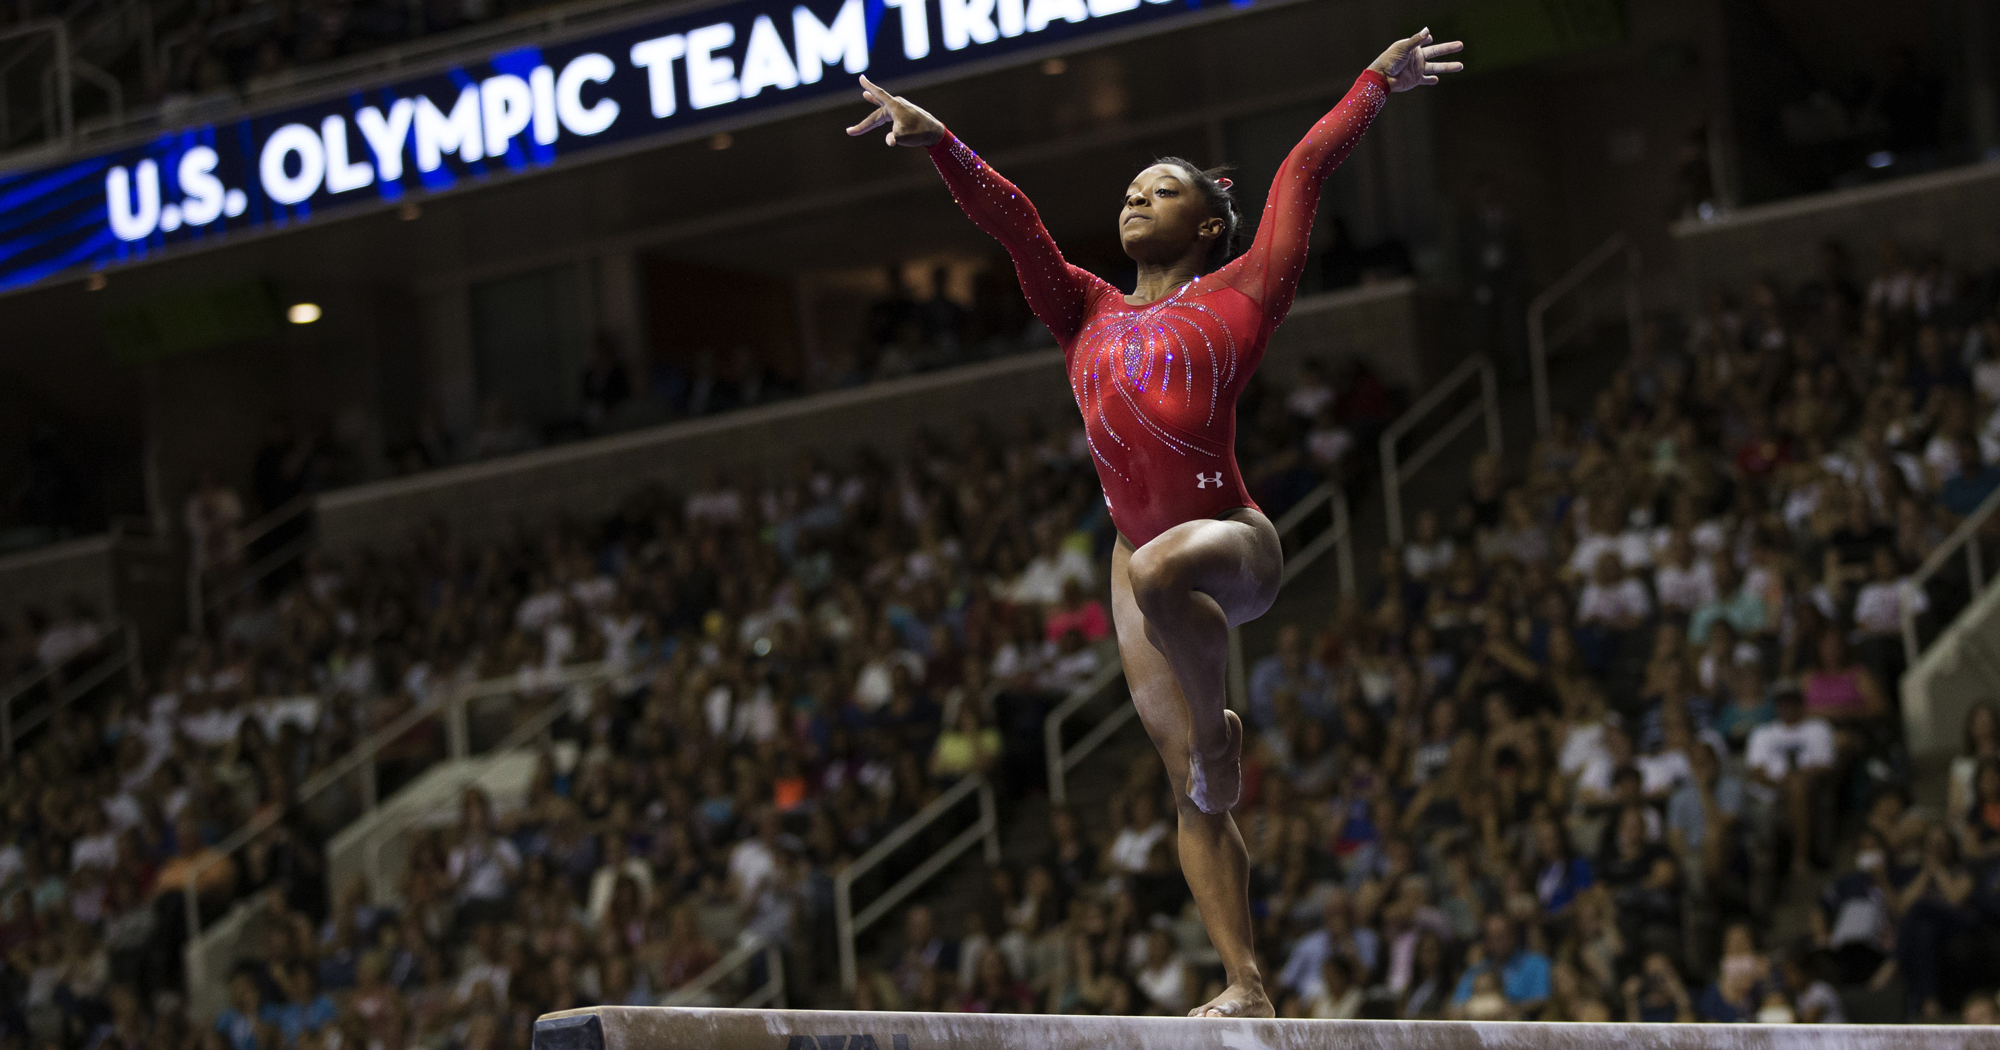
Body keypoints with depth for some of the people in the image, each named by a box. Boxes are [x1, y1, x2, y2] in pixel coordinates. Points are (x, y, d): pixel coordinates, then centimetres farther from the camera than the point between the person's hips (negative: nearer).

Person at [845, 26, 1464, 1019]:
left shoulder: (1238, 293, 6)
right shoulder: (1088, 313, 17)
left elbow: (1303, 174, 8)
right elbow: (1010, 218, 14)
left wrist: (1375, 83, 10)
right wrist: (938, 143, 5)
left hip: (1233, 541, -5)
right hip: (1138, 558, 5)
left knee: (1160, 571, -40)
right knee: (1192, 790, 2)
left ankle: (1219, 725, -15)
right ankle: (1245, 987, 6)